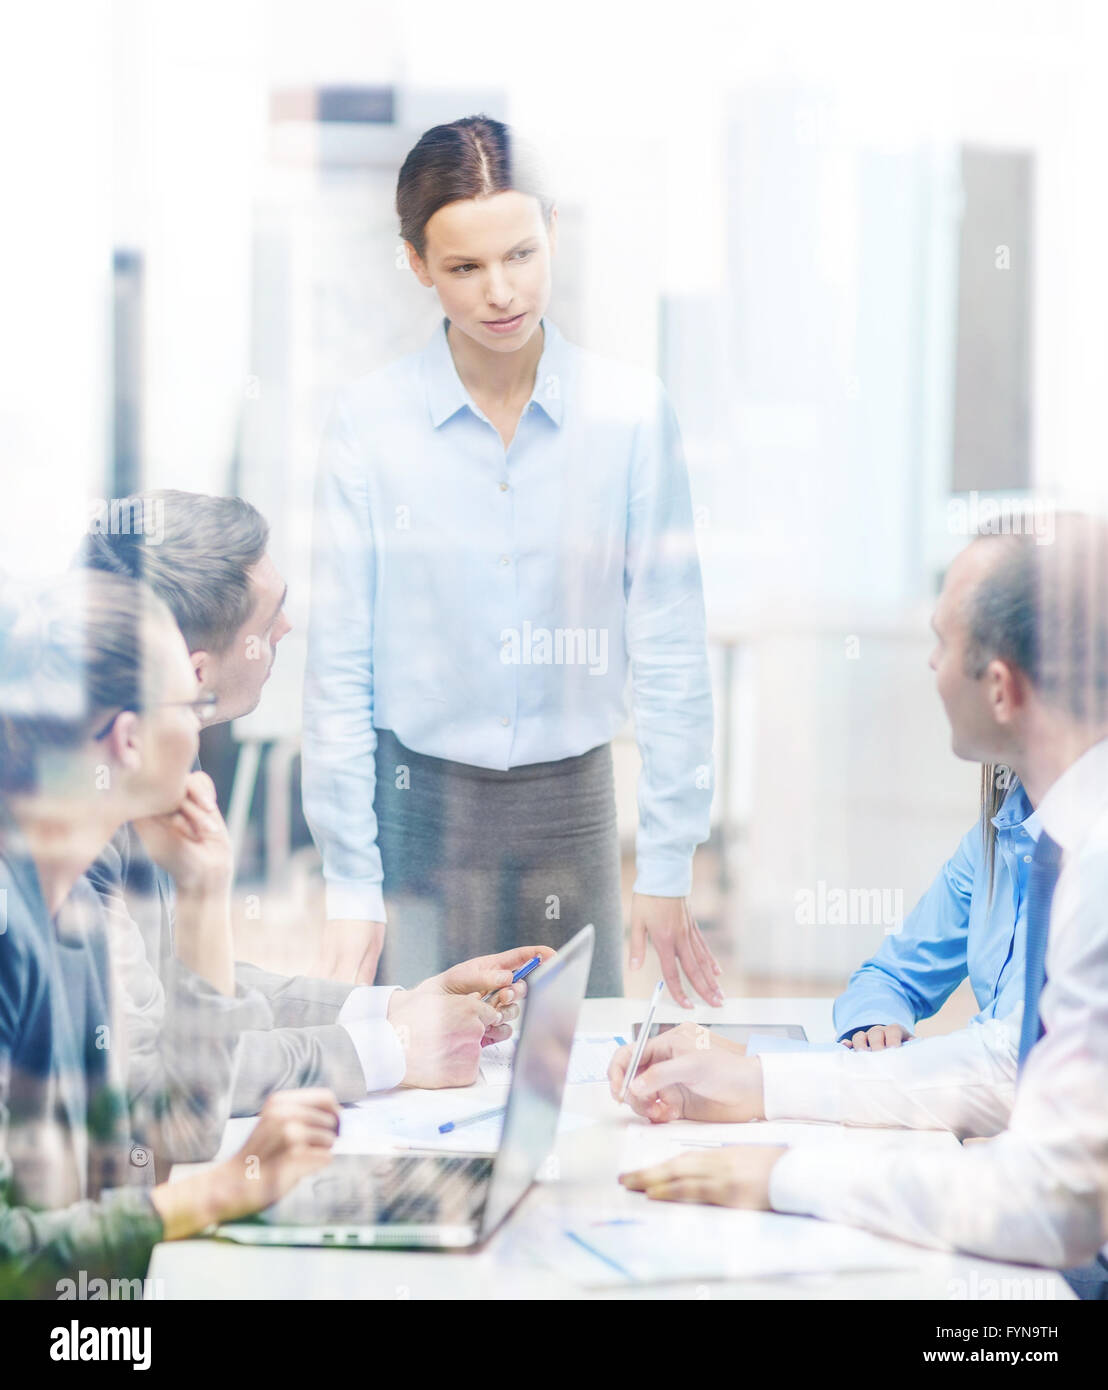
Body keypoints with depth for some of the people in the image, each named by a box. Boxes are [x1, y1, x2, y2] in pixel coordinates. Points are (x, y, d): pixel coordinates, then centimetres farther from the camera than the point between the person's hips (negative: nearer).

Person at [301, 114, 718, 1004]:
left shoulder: (632, 413, -3)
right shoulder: (370, 421, -5)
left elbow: (670, 652, 0)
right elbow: (339, 667, -2)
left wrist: (668, 870, 0)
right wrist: (350, 882, -3)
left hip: (572, 805, 1)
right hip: (419, 806, -1)